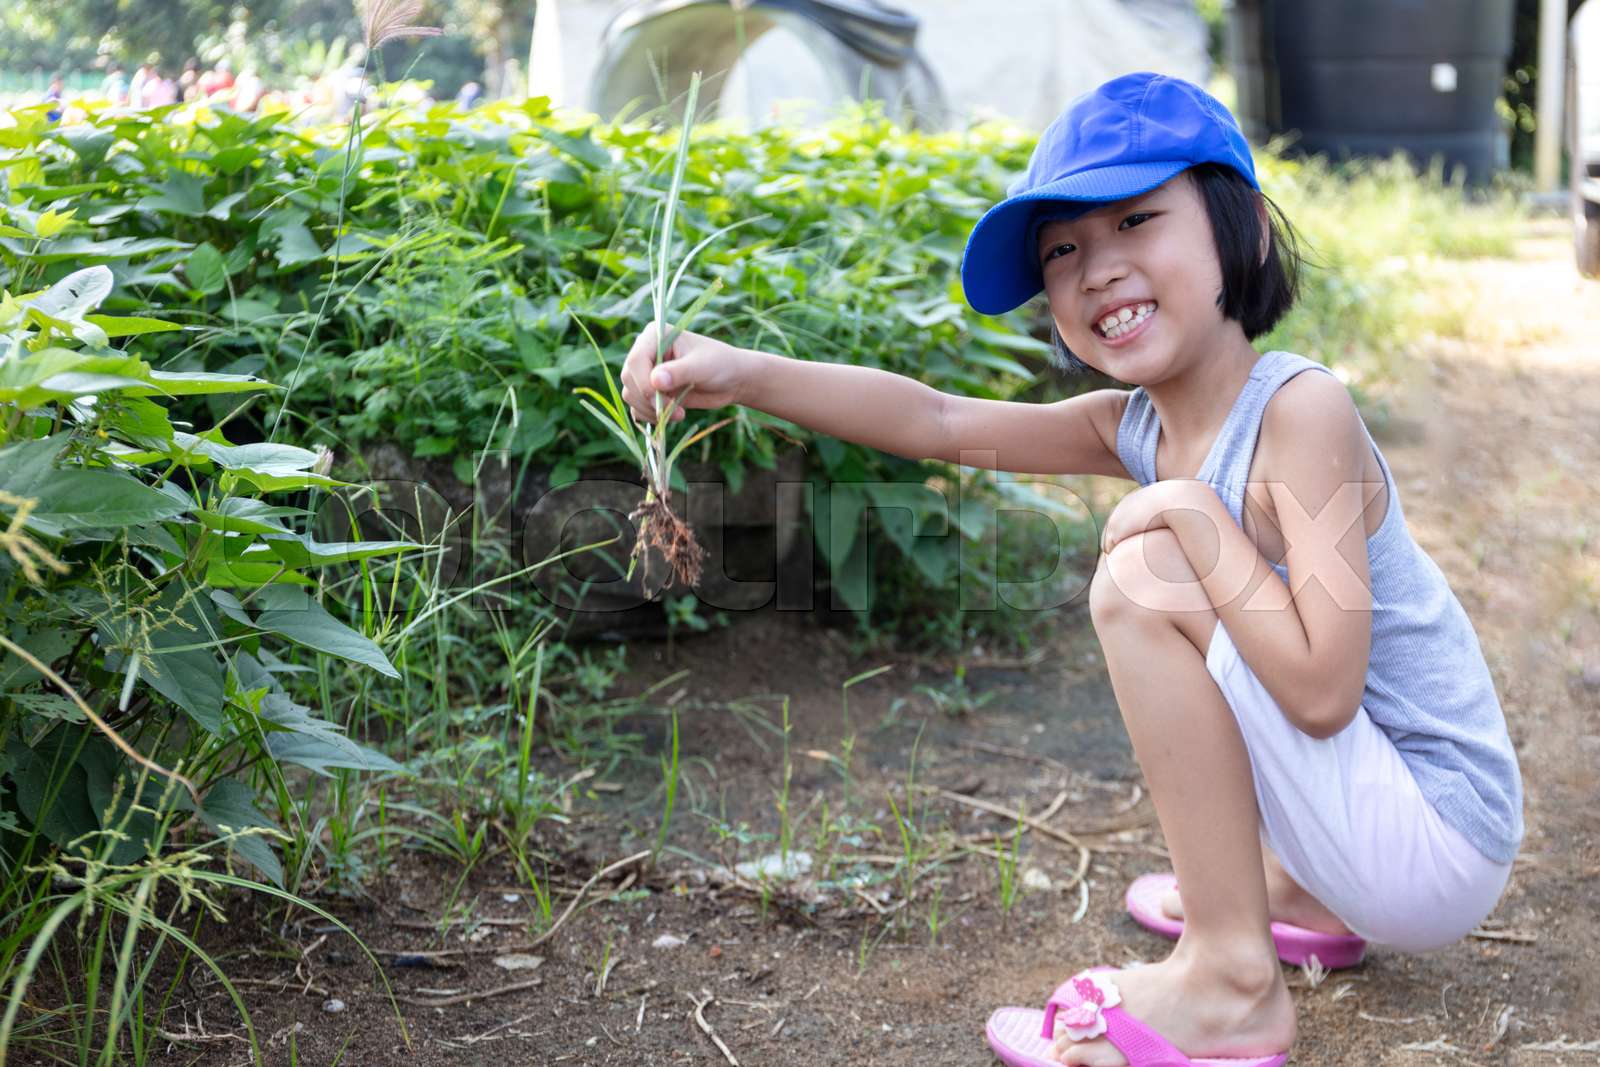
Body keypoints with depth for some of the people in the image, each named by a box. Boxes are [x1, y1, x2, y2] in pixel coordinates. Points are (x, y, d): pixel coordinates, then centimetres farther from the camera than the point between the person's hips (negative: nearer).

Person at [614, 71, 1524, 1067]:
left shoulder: (1300, 406, -22)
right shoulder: (1137, 428, 2)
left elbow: (1323, 691, -27)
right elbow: (937, 420, -3)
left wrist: (1188, 517, -21)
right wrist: (742, 372, -13)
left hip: (1437, 841, -9)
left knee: (1143, 580, -20)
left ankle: (1232, 983, -11)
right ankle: (1303, 898, 20)